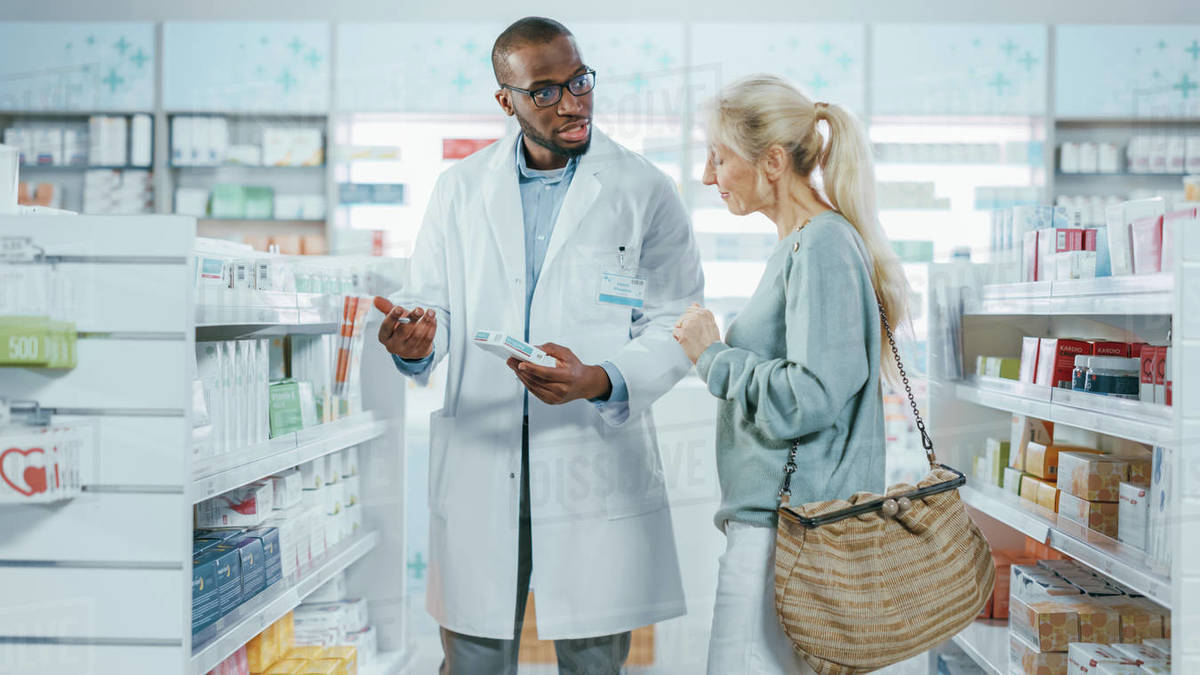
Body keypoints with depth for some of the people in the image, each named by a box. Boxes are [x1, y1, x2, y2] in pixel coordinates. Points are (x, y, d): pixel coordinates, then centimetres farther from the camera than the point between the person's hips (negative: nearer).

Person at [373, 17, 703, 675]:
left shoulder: (645, 190, 0)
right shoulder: (460, 187, 9)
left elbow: (675, 327, -3)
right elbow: (434, 300, 9)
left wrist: (599, 381, -21)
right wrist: (414, 341, -15)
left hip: (596, 465, -2)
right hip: (478, 467, 2)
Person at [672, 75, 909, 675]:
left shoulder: (822, 245, -13)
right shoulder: (802, 244, 17)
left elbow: (812, 394, -22)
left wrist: (714, 358, -11)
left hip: (790, 529, -10)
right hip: (772, 516, 10)